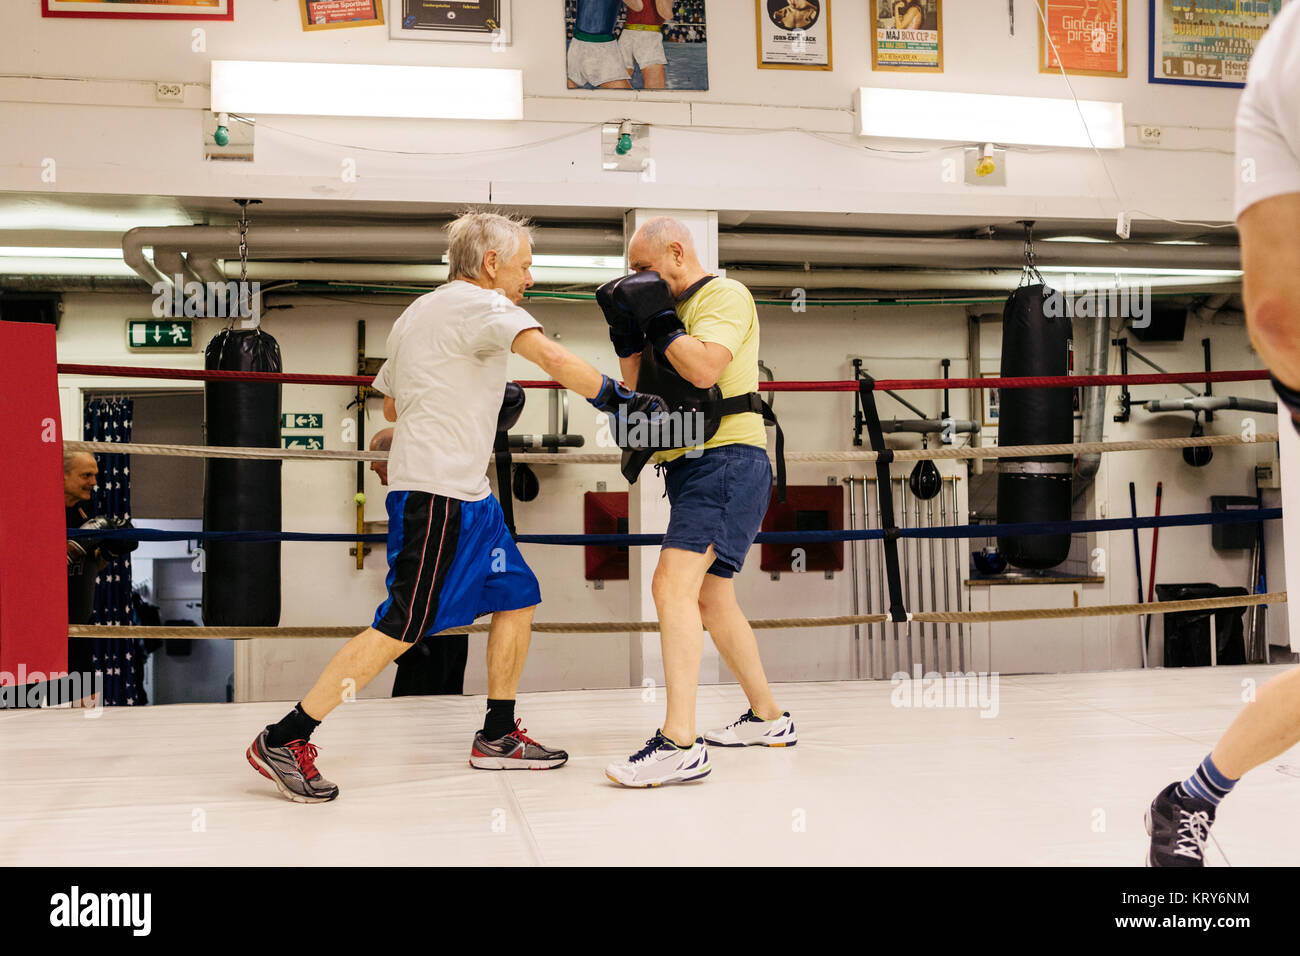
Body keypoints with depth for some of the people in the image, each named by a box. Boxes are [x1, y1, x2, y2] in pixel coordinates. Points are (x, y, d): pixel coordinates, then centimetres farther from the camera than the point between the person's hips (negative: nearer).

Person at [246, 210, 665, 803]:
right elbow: (554, 360, -22)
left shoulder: (416, 314, 20)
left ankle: (497, 736, 19)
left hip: (466, 495, 10)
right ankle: (283, 741, -2)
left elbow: (392, 406, 27)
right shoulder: (479, 304, -8)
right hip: (438, 495, -10)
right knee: (400, 629, -9)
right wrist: (615, 399, -14)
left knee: (518, 598, 12)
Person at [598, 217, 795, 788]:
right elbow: (639, 389, 17)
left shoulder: (723, 294, -4)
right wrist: (626, 330, 6)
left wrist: (657, 318, -11)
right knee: (711, 600, 17)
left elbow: (705, 368, -22)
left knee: (673, 585, -22)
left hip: (726, 460, -10)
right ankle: (767, 719, 31)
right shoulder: (673, 311, 22)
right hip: (689, 467, 10)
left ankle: (680, 744, -26)